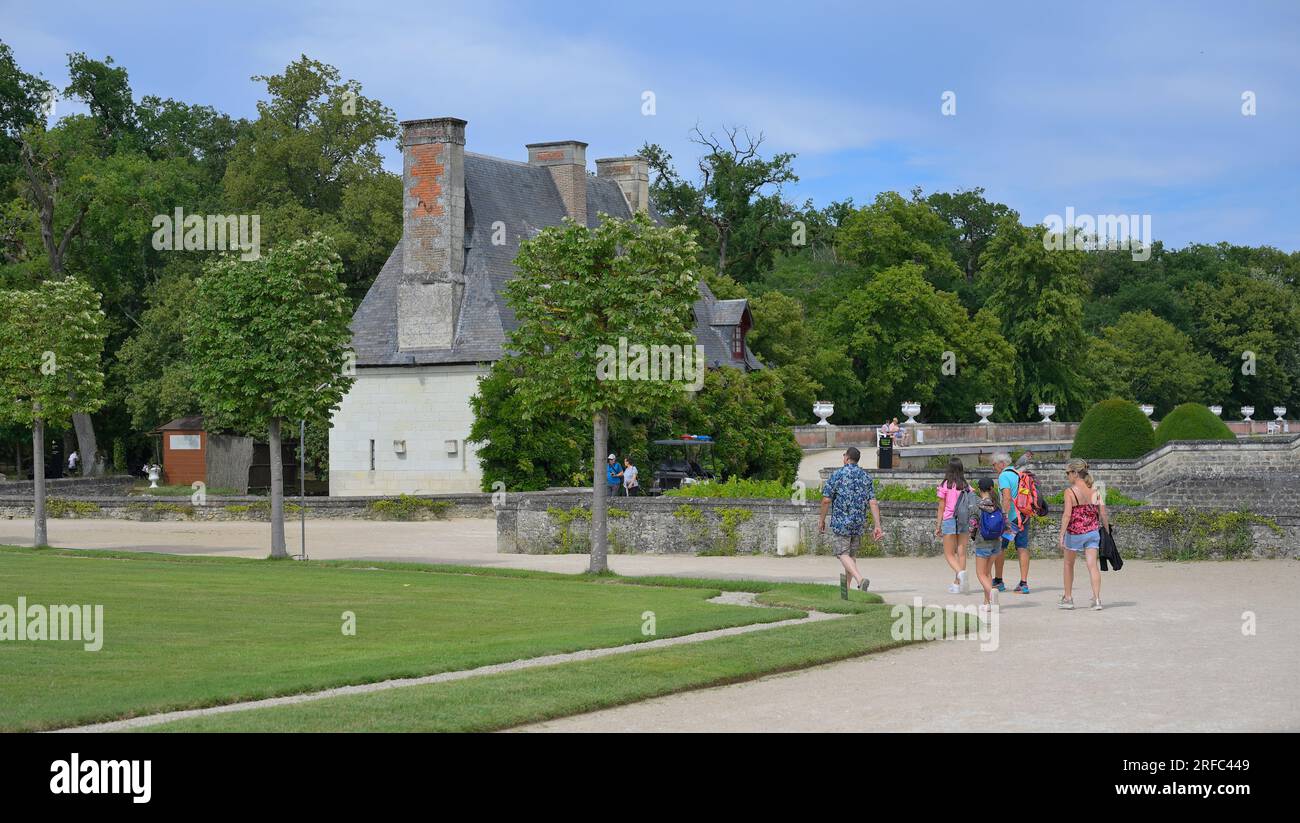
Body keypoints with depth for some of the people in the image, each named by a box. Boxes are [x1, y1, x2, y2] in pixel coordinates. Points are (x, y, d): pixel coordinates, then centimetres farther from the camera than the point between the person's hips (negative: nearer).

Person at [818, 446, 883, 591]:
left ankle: (860, 579, -28)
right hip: (859, 522, 5)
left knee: (843, 554, -5)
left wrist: (822, 520, 3)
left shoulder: (838, 474, -8)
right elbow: (873, 503, 0)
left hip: (840, 521, -5)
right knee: (852, 554, 17)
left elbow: (826, 500, -10)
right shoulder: (866, 476, 5)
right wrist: (877, 526, -1)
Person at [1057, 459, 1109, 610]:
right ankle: (1097, 599, -10)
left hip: (1074, 533, -4)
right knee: (1093, 565, 1)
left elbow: (1067, 515, -19)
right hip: (1092, 532, 4)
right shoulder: (1094, 492, 2)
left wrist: (1061, 535, -17)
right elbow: (1103, 514, 1)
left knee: (1069, 565, 15)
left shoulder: (1070, 491, -12)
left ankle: (1068, 598, 23)